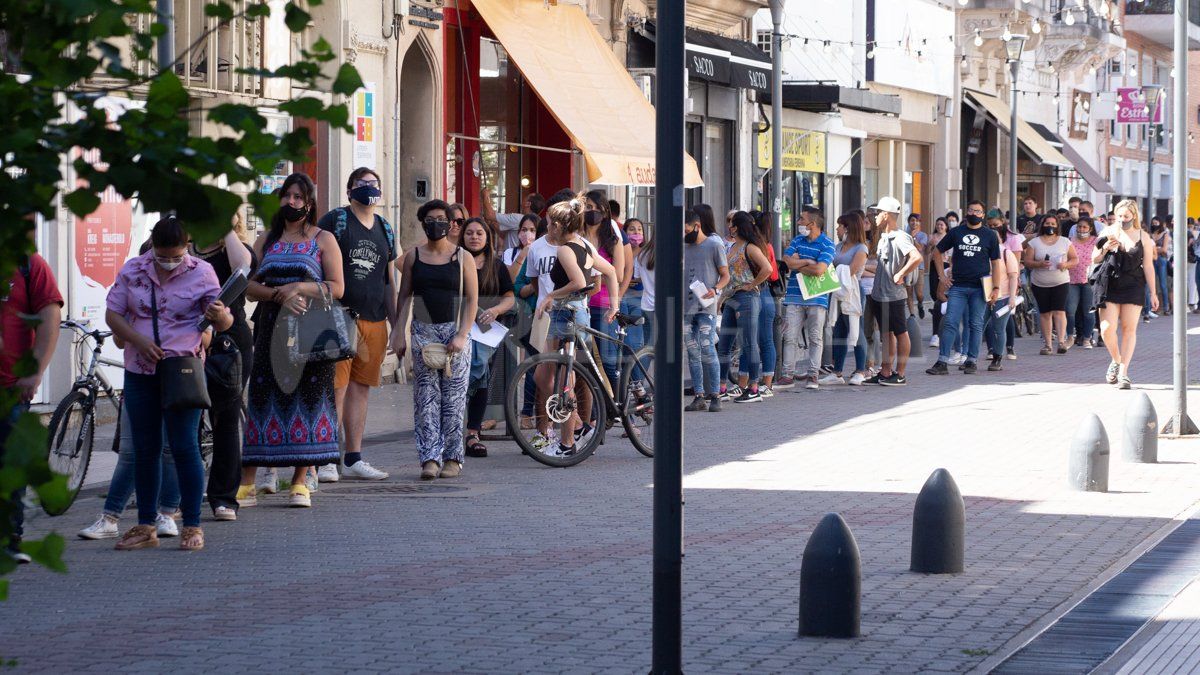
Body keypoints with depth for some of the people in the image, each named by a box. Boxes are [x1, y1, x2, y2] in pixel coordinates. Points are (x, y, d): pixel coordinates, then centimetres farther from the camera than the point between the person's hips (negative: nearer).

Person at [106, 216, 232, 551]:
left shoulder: (201, 272, -3)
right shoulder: (133, 271, 3)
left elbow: (224, 323, -3)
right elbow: (112, 313, 4)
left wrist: (221, 317, -28)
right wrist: (138, 340, -13)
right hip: (139, 371, 3)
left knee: (184, 447, -6)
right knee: (144, 449, 8)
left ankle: (192, 526, 0)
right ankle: (146, 526, 15)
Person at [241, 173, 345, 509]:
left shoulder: (323, 240, 6)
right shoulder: (267, 239, 15)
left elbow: (336, 288, -1)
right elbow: (250, 286, 7)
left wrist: (300, 287, -14)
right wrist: (278, 294, -11)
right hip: (271, 328, 2)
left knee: (307, 398, -4)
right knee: (262, 397, -3)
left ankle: (300, 482, 2)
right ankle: (246, 485, -4)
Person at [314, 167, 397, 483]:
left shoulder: (384, 228, 18)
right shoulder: (334, 221, 0)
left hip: (375, 320, 6)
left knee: (361, 388, 8)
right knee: (336, 387, -10)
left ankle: (354, 459, 13)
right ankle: (326, 460, -9)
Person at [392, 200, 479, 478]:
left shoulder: (462, 257, 2)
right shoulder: (413, 257, 8)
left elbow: (472, 300, 0)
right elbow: (405, 296, 10)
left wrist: (462, 336, -10)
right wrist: (399, 333, 1)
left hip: (454, 330, -2)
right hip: (424, 330, 2)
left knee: (453, 396, -1)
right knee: (426, 397, -5)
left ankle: (453, 457, 6)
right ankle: (430, 458, -7)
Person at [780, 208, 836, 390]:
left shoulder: (827, 246, -5)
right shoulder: (797, 240, 13)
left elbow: (819, 270, -18)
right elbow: (787, 260, -1)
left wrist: (798, 264, -5)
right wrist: (808, 262, -9)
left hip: (817, 298, -4)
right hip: (794, 296, 4)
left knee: (815, 338, 1)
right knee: (790, 337, 0)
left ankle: (812, 375, 4)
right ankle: (788, 373, 4)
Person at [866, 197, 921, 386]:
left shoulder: (900, 237, -16)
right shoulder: (883, 238, 13)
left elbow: (917, 258, -29)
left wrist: (900, 274, -22)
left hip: (894, 296, -10)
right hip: (879, 294, 10)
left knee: (900, 334, -1)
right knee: (886, 334, 14)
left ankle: (900, 375, 2)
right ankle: (885, 372, 19)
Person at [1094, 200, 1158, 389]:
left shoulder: (1143, 237, 3)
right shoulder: (1108, 232, 4)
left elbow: (1148, 266, 5)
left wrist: (1153, 293, 3)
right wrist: (1105, 249, -9)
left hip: (1133, 286, 0)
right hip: (1109, 284, 0)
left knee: (1129, 329, -3)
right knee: (1107, 329, -9)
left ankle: (1123, 373, 0)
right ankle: (1116, 361, 17)